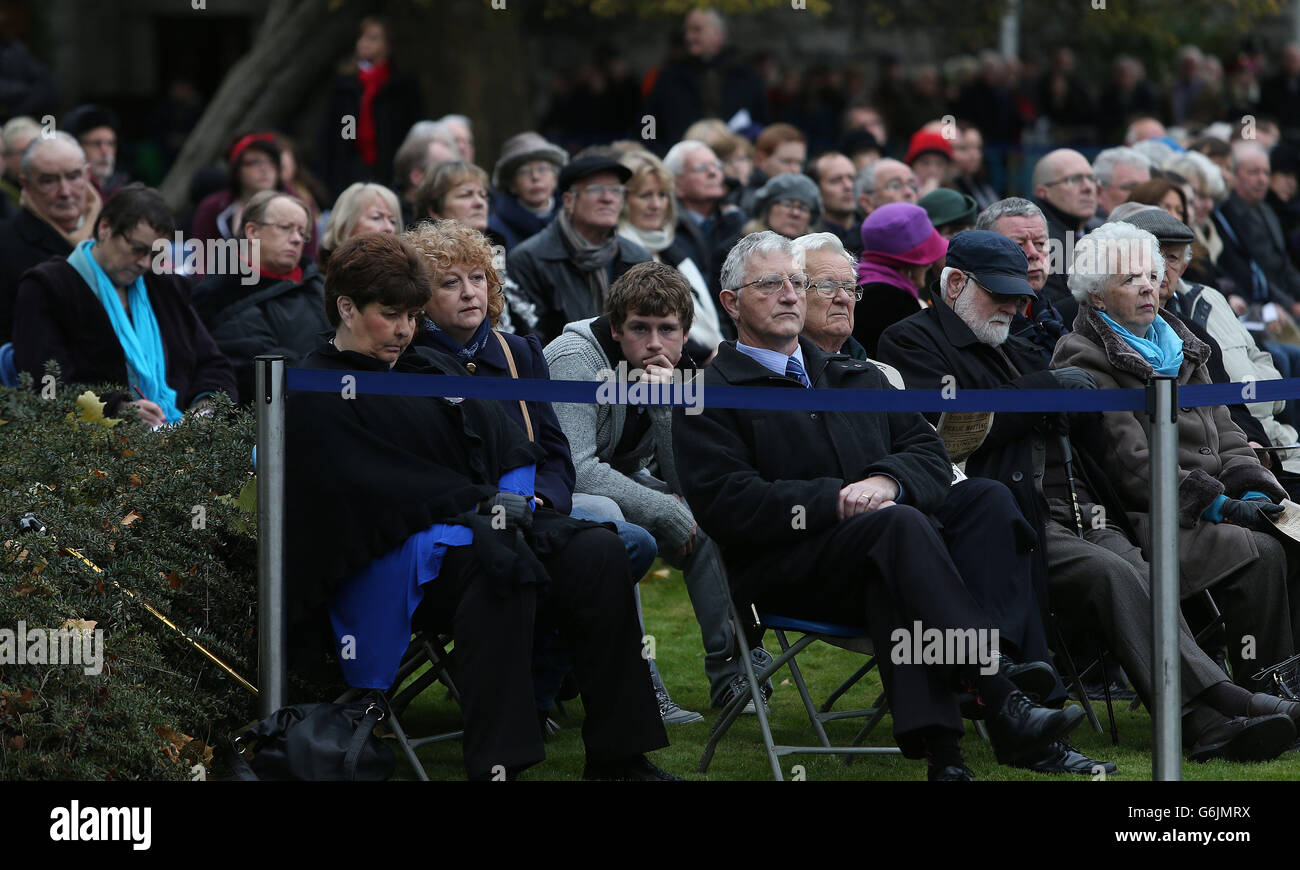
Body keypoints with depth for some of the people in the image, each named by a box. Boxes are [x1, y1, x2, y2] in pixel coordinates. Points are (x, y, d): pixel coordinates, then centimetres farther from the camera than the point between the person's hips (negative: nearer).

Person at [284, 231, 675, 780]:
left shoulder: (435, 370, 24)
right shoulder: (313, 398, 1)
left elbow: (506, 446, 12)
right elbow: (375, 488, -12)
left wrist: (508, 504, -10)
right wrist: (472, 517, -19)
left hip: (484, 524, 7)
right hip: (395, 565, -7)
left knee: (599, 553, -20)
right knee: (498, 570, -37)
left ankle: (616, 757, -23)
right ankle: (496, 764, -41)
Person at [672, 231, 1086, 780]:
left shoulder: (857, 379, 28)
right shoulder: (710, 399, 9)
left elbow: (929, 455, 16)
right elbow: (727, 506, -6)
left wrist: (888, 482, -7)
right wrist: (834, 502, -15)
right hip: (786, 578, -5)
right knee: (898, 526, -35)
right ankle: (1001, 702, -46)